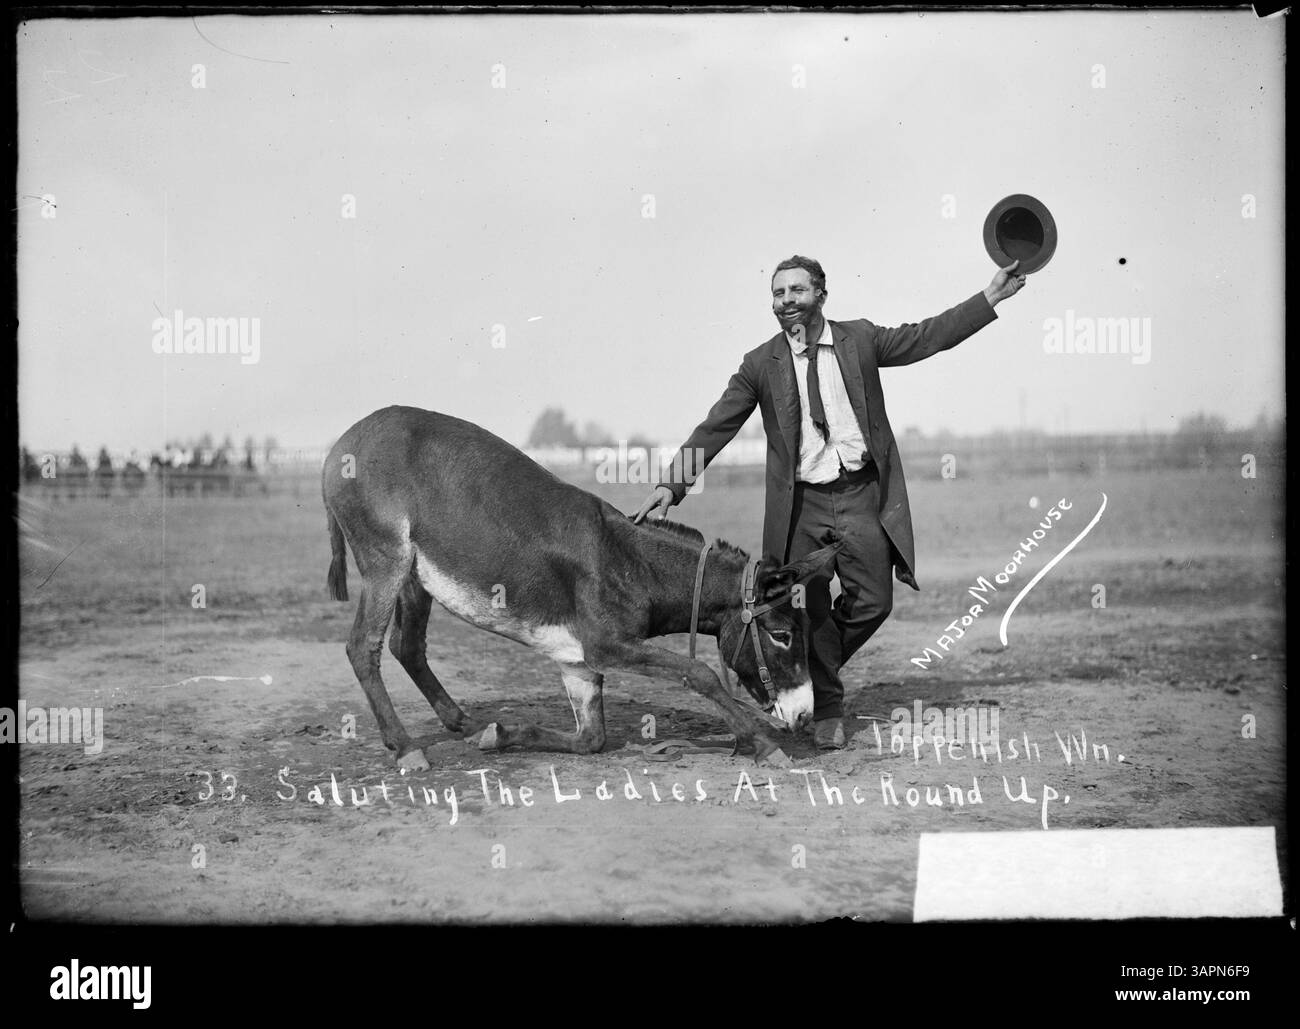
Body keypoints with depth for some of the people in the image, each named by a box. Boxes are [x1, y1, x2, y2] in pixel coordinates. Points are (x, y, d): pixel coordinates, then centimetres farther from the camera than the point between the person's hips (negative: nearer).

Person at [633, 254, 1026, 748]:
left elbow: (929, 336, 8)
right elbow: (715, 428, 0)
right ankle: (826, 710, 15)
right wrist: (673, 485, -9)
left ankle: (811, 670, 26)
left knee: (873, 602, 0)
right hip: (802, 503, -1)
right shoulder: (761, 364, 1)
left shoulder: (860, 339, 5)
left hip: (861, 494, 1)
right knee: (812, 610, 0)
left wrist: (992, 296, 3)